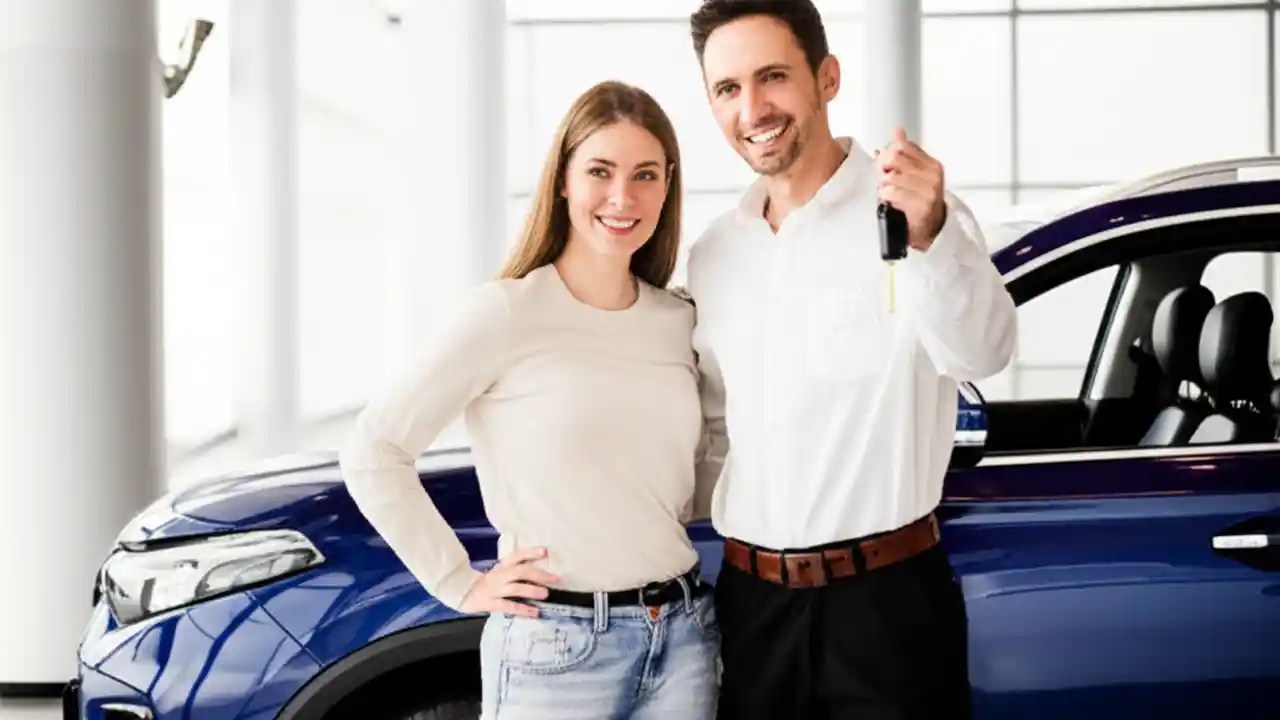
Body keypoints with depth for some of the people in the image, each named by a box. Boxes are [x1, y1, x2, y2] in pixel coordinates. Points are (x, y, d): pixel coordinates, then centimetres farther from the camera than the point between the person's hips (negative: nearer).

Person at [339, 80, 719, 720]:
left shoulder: (677, 321, 7)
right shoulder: (507, 313, -9)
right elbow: (373, 451, -10)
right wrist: (459, 584, -10)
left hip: (682, 635, 5)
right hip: (555, 646, -4)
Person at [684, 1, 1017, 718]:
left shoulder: (910, 214, -11)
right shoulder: (713, 253, 7)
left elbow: (983, 351, -29)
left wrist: (930, 240, -46)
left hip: (888, 600, -5)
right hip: (752, 602, 5)